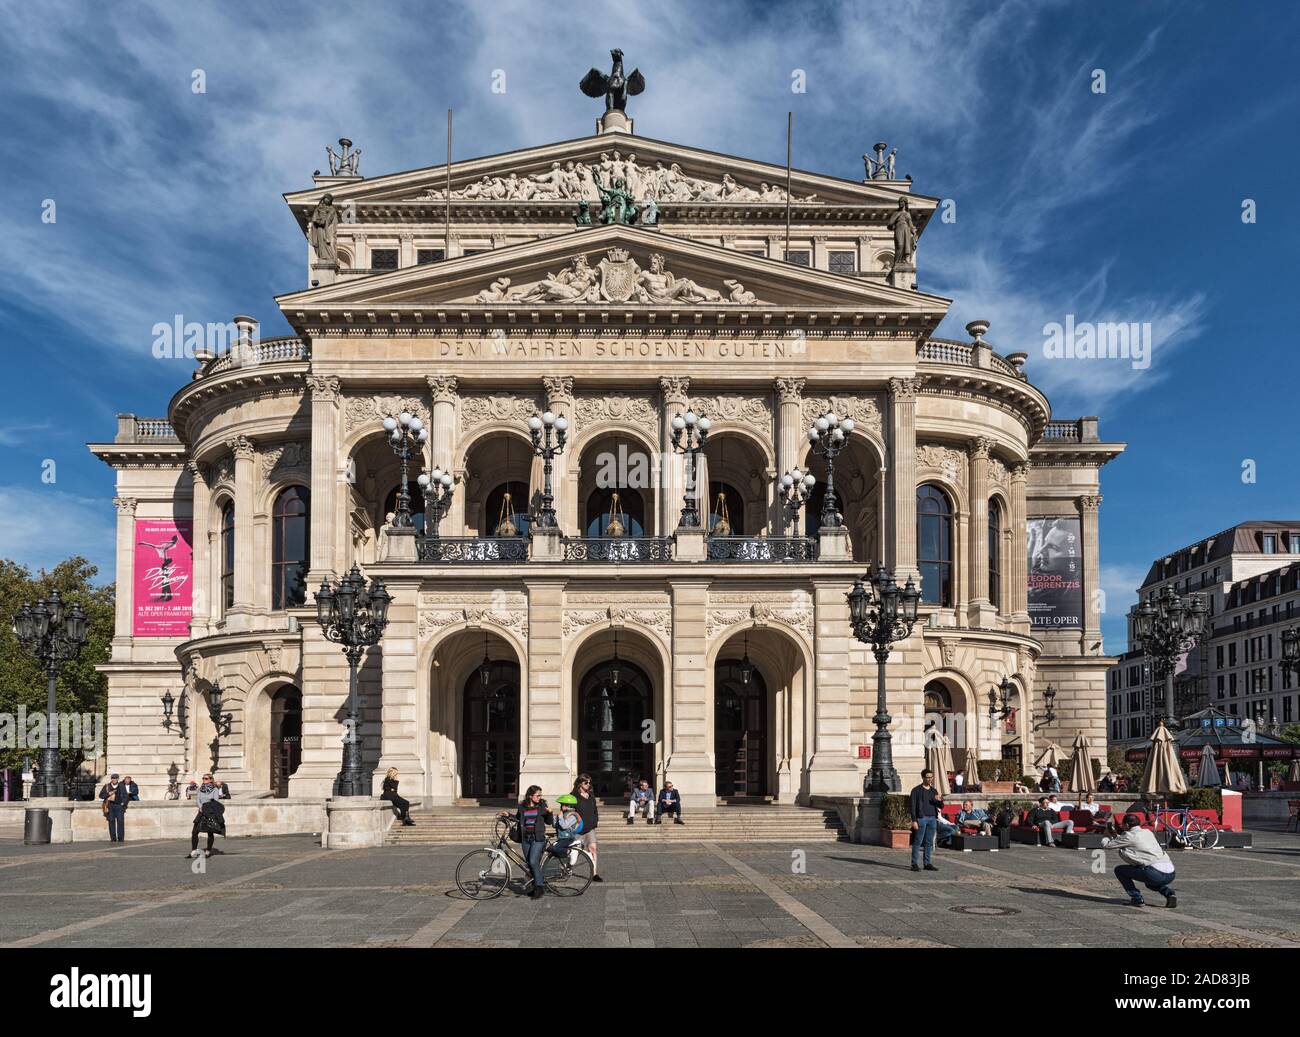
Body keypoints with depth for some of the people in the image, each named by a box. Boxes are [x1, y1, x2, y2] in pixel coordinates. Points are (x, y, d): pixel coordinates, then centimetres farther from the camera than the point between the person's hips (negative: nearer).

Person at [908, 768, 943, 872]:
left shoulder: (934, 791, 15)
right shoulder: (916, 790, -1)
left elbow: (941, 806, 13)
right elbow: (912, 806, -5)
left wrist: (940, 800, -10)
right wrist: (914, 820, -13)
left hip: (932, 819, 5)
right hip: (921, 818, -5)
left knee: (929, 842, 8)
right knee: (918, 842, -6)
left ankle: (927, 863, 15)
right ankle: (914, 864, -2)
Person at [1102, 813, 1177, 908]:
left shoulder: (1129, 836, 1)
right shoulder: (1148, 832, 22)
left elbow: (1107, 845, 13)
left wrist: (1107, 836, 33)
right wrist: (1116, 835, 44)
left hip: (1156, 873, -7)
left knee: (1119, 869, 10)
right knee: (1150, 883, 40)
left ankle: (1137, 899, 5)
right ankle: (1169, 893, 12)